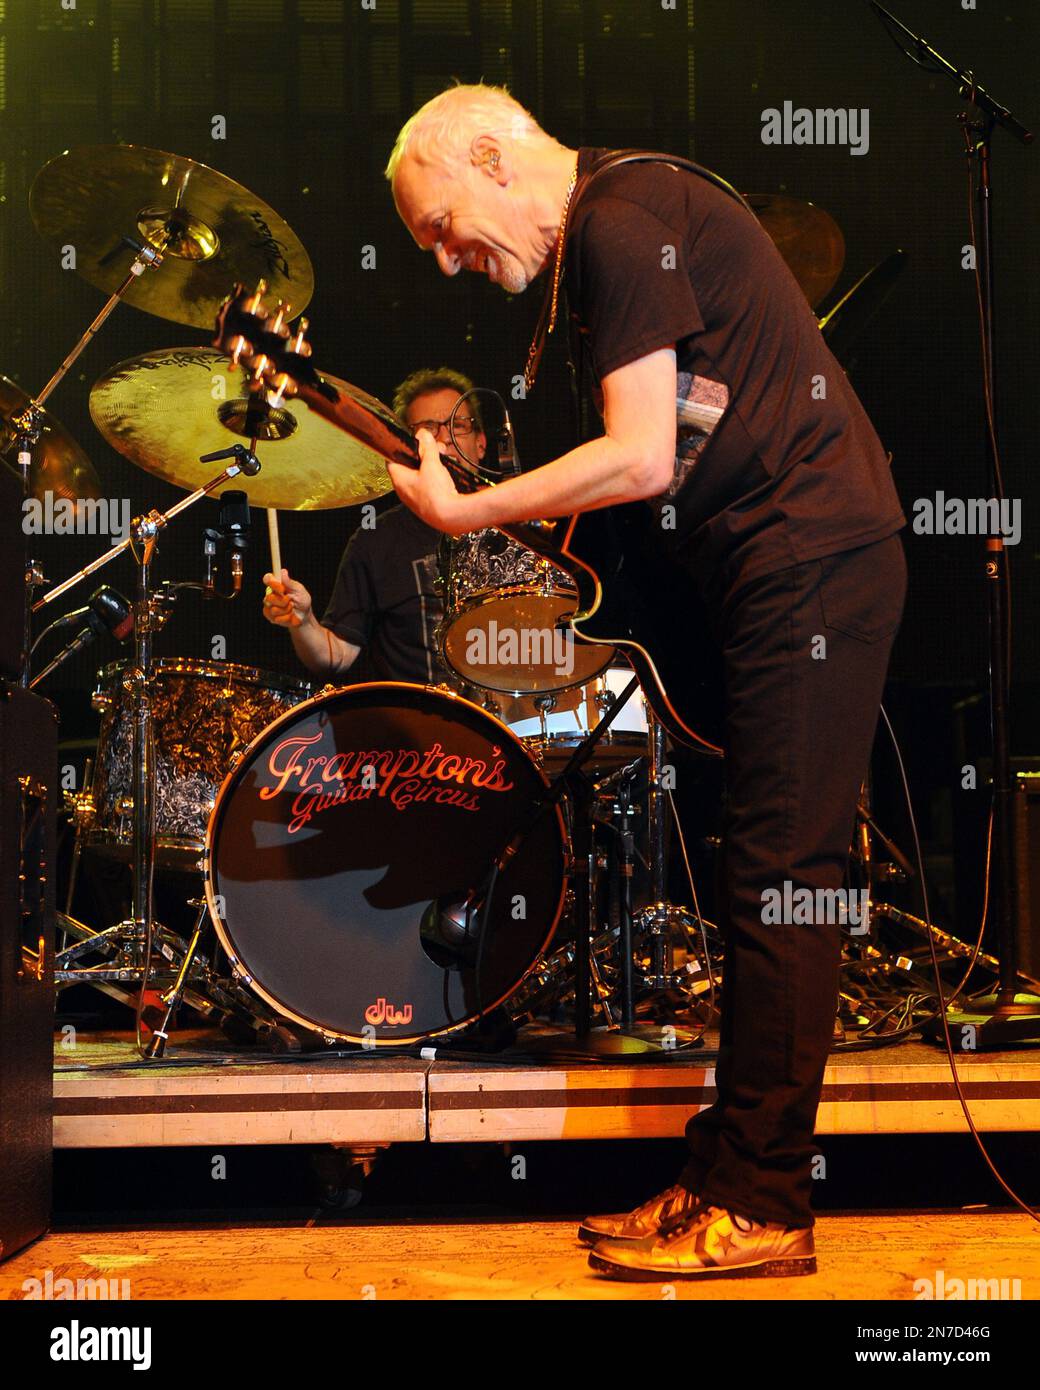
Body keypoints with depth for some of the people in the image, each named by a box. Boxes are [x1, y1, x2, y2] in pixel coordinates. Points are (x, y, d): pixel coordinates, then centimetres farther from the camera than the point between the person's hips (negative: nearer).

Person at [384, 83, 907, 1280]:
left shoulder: (618, 224, -11)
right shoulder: (618, 222, 20)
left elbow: (642, 461, -18)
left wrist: (466, 513, -9)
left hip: (810, 564, -10)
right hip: (781, 566, 10)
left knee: (779, 877, -8)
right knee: (761, 877, 10)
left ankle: (760, 1212, -1)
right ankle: (726, 1173, 17)